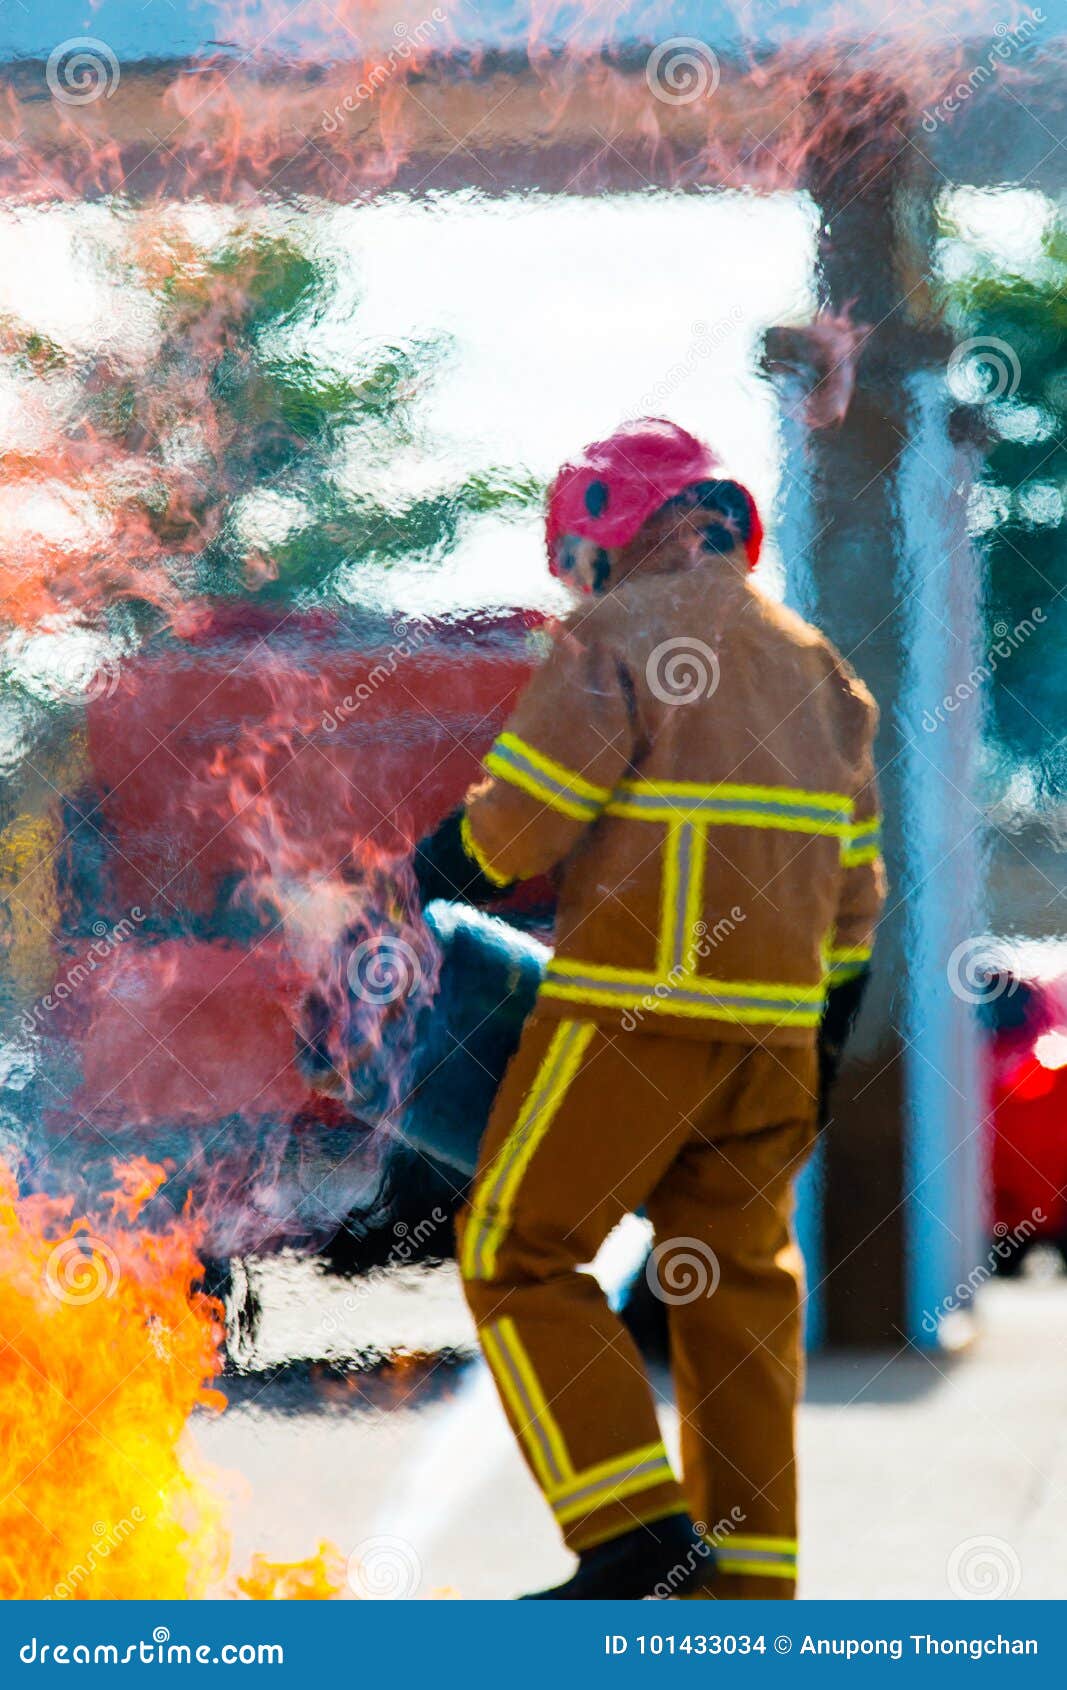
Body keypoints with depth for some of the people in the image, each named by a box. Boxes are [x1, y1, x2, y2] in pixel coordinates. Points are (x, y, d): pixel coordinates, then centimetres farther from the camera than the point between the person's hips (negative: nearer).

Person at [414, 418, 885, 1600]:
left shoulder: (616, 638, -6)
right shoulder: (815, 664, 17)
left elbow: (511, 830, -10)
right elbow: (854, 889, 18)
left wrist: (425, 878, 10)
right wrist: (821, 1054, 22)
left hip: (635, 1011, -7)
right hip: (775, 1021, 7)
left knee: (518, 1257, 0)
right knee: (739, 1280, 12)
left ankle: (638, 1536, -11)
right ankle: (747, 1574, 10)